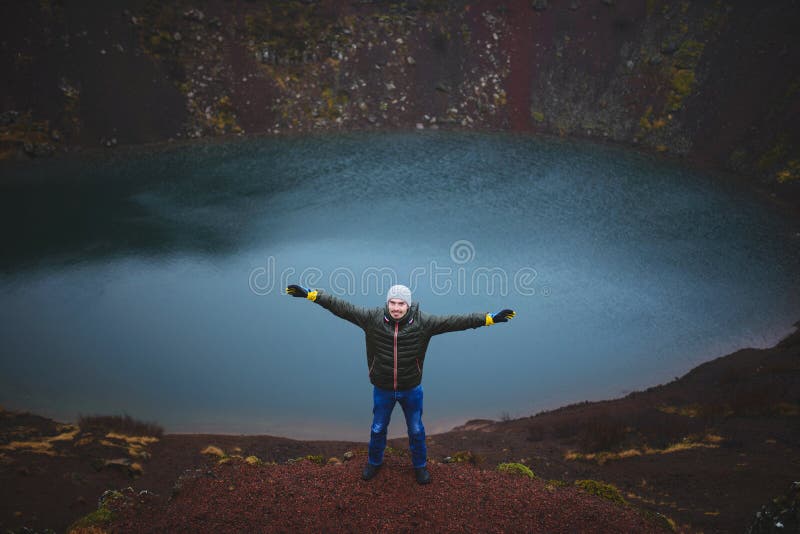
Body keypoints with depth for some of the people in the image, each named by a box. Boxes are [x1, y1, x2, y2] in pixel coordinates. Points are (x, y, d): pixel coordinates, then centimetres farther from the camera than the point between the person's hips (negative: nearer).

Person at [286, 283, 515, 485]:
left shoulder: (422, 322, -20)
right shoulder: (372, 317, -19)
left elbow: (454, 321, -21)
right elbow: (342, 307, -18)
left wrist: (489, 318, -27)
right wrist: (311, 294, -22)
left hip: (411, 390, 0)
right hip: (382, 389, 0)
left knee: (416, 430, 19)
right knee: (378, 429, 21)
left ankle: (420, 466, 46)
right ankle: (374, 462, 49)